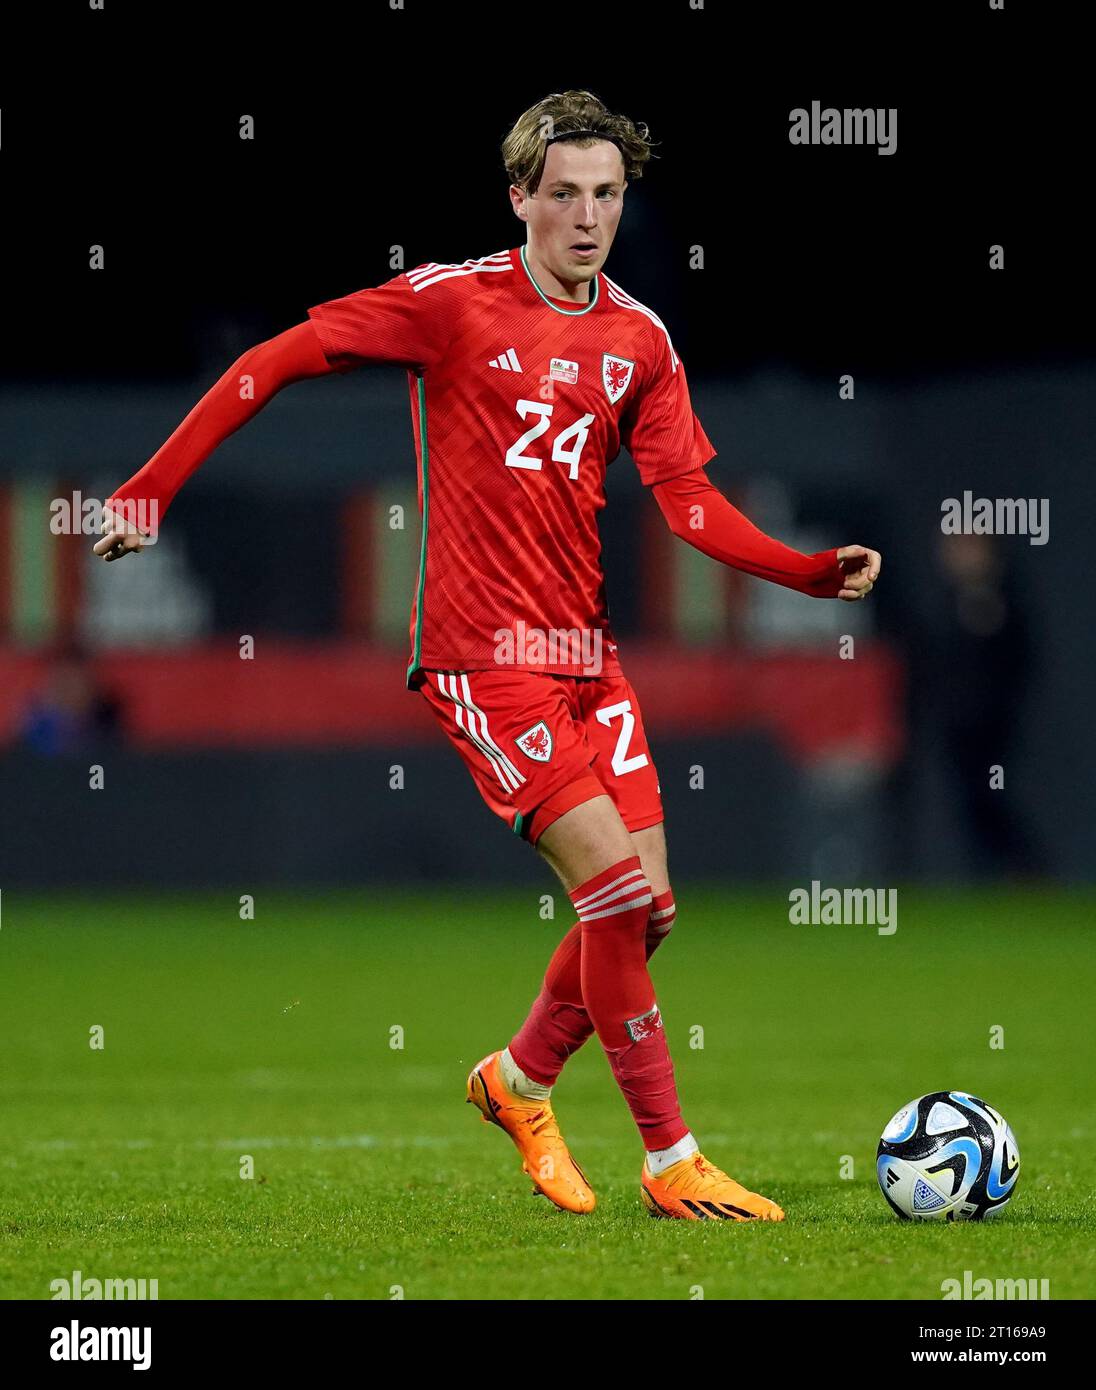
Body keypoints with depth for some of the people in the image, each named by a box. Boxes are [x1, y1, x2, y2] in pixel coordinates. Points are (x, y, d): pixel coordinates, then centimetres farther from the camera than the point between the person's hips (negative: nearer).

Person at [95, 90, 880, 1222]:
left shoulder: (638, 340, 8)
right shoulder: (451, 302, -8)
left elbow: (689, 502, 5)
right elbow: (273, 364, -5)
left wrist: (817, 572, -10)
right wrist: (152, 489, -8)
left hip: (584, 651, 6)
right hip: (481, 652, -6)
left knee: (648, 910, 3)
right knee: (615, 884, -16)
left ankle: (520, 1084, 30)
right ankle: (671, 1162, -6)